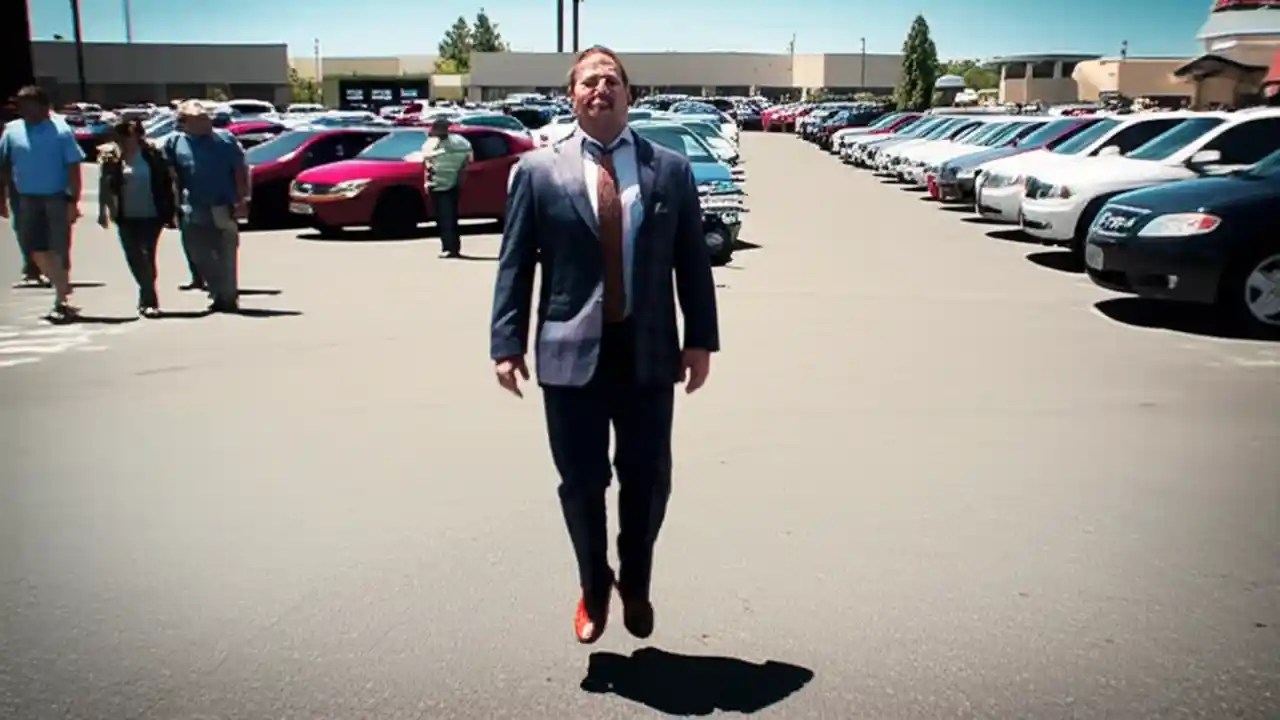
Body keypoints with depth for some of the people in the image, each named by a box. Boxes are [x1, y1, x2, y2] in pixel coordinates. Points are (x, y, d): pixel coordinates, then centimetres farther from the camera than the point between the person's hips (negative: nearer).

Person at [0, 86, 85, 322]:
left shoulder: (60, 131, -6)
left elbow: (73, 167, -8)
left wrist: (74, 201, -14)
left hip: (57, 198, -4)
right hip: (27, 199, 4)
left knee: (59, 250, -1)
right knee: (36, 249, 8)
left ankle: (61, 301, 7)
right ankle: (63, 289, 25)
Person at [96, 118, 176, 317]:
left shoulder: (152, 154, -2)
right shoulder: (111, 157, 1)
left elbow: (165, 184, 0)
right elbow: (106, 186, 1)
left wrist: (168, 214, -2)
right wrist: (104, 211, -9)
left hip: (151, 215, -2)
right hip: (126, 218, 2)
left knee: (147, 258, -1)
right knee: (135, 259, 2)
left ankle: (147, 300, 7)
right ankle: (149, 300, 11)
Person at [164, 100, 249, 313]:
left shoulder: (226, 139, 3)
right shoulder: (174, 143, 5)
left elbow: (240, 171, 3)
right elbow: (172, 178, 6)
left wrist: (243, 200, -5)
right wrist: (175, 206, 0)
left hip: (224, 209, -1)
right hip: (194, 213, 2)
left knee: (226, 257, 3)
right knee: (201, 257, 5)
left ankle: (227, 297, 14)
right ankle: (221, 295, 19)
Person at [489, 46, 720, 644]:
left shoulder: (670, 169, 5)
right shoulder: (538, 169, 2)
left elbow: (693, 262, 5)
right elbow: (514, 264, 0)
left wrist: (701, 340, 0)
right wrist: (506, 344, -6)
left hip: (648, 352, 1)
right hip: (571, 353, -1)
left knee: (647, 482, 11)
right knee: (581, 484, 9)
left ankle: (635, 587, 36)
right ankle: (593, 591, 34)